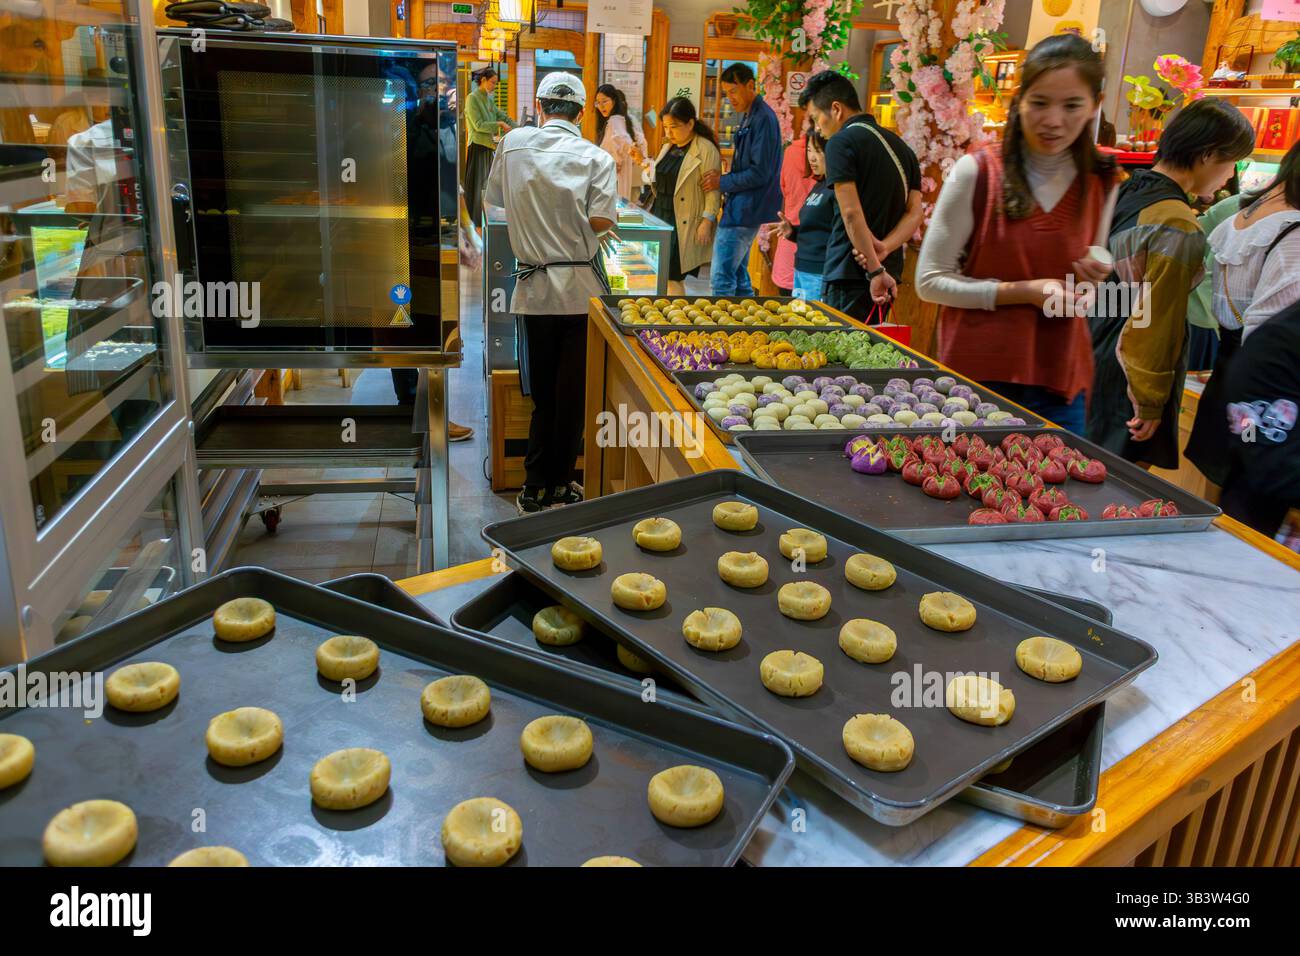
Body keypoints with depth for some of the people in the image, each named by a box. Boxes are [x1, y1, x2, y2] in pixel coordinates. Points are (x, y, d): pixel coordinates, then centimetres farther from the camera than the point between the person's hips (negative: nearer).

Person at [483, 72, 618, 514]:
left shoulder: (513, 142, 4)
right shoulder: (596, 157, -2)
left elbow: (494, 197, 16)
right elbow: (602, 221, -11)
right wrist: (573, 222, 9)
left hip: (535, 286, 2)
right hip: (582, 287, -2)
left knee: (543, 391, 12)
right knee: (573, 392, 7)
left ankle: (535, 487, 16)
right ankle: (558, 486, 15)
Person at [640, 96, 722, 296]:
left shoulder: (706, 150, -10)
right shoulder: (668, 147, 15)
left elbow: (713, 189, -13)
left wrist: (707, 221, -19)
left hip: (684, 225, -7)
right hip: (660, 218, 8)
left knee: (672, 276, -9)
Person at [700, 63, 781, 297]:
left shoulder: (763, 118, -15)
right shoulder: (750, 116, 15)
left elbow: (760, 173, -20)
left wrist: (722, 182, -12)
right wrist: (726, 182, 8)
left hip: (744, 212, -10)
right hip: (741, 209, 10)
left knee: (721, 278, -9)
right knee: (738, 274, 16)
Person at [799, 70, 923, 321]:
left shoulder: (841, 142, -7)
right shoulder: (902, 147, 17)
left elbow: (851, 213, -16)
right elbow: (914, 214, 7)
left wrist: (875, 271, -17)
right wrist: (884, 248, -7)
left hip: (848, 275, -8)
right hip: (890, 274, 8)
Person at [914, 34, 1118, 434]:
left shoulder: (1104, 186, 5)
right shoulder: (977, 172, -8)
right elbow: (930, 280, -8)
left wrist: (1095, 285, -8)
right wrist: (1024, 291, -16)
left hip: (1062, 386, 4)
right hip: (977, 374, -3)